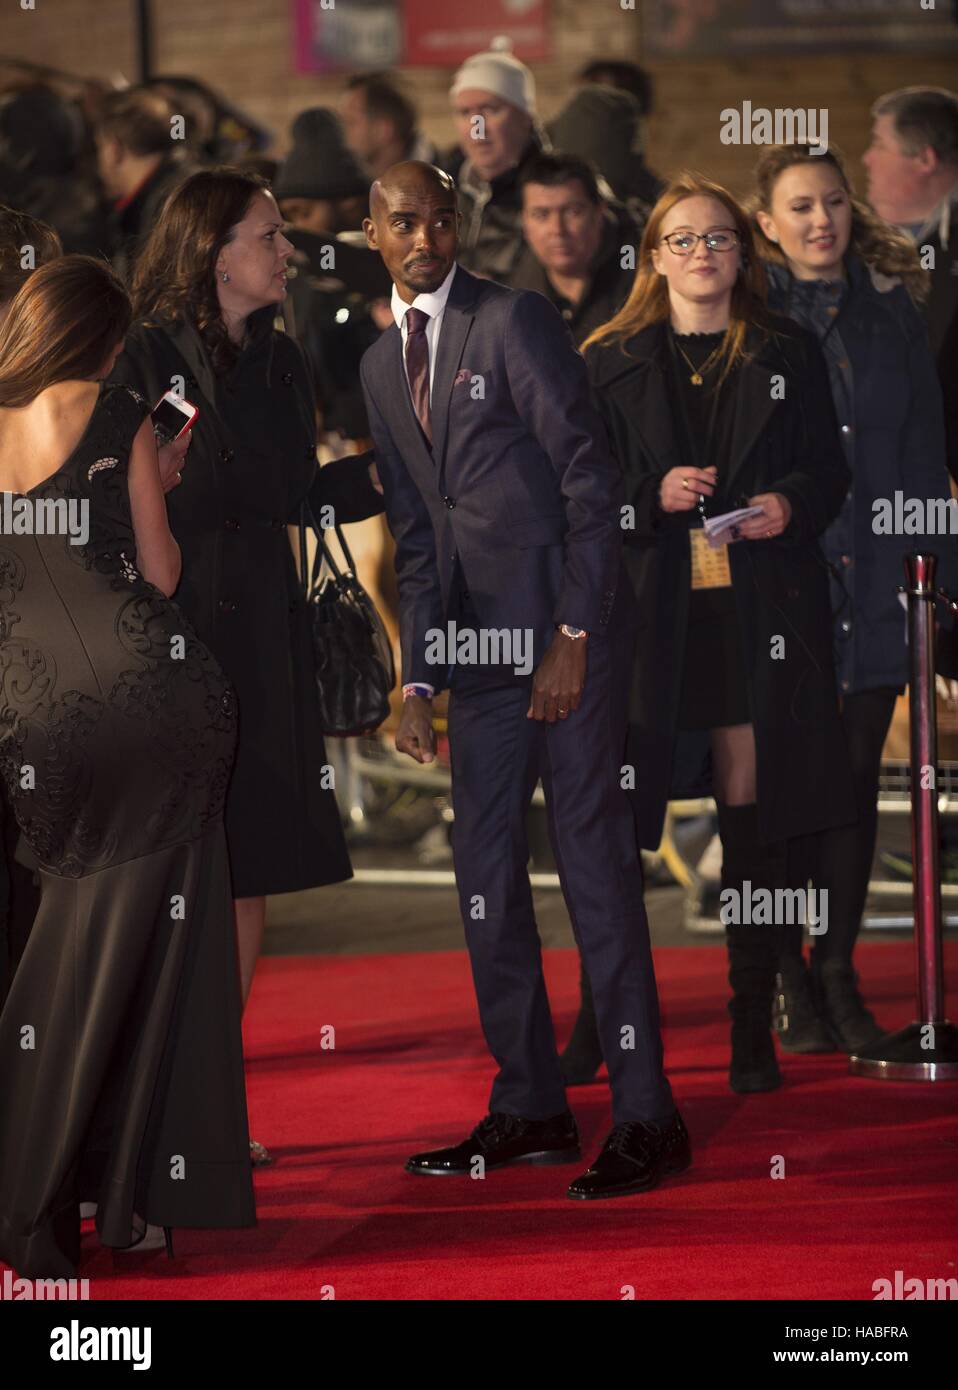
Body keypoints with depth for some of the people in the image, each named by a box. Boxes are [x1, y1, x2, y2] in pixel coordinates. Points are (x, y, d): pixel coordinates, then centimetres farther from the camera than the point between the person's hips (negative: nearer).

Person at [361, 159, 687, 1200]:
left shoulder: (516, 322, -6)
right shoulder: (381, 365, 15)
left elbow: (589, 480, -10)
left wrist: (573, 637, -15)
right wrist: (416, 678, 11)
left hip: (563, 621, -7)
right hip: (474, 637, 7)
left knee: (595, 858, -8)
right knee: (484, 876, 7)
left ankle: (646, 1116, -4)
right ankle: (529, 1107, 15)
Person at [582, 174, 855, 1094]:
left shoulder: (789, 357, 11)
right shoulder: (610, 363, 9)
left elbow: (829, 470, 13)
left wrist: (792, 506, -7)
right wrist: (653, 496, -10)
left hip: (762, 615, 0)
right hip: (651, 612, 0)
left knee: (756, 815, -1)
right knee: (618, 817, -4)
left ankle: (752, 1027, 7)